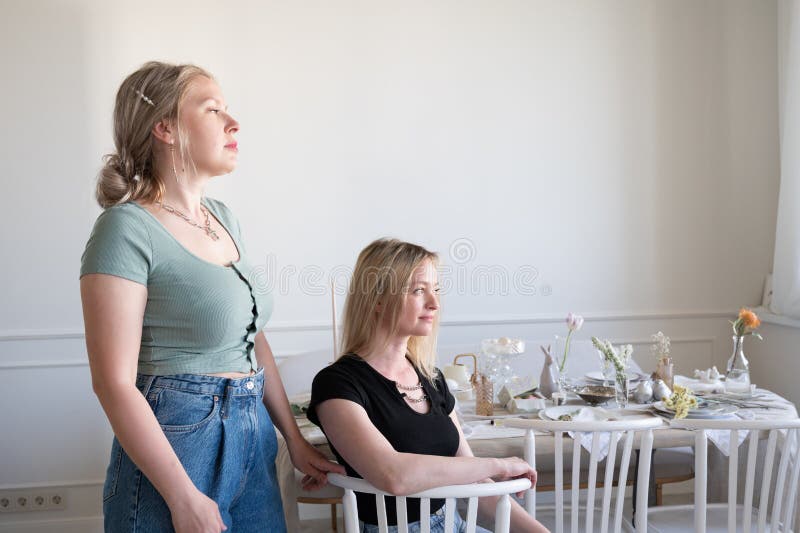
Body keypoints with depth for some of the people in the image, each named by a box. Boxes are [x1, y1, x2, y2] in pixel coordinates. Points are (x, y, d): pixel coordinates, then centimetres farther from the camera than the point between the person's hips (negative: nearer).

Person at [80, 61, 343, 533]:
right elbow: (114, 383, -17)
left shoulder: (224, 218, 9)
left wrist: (295, 441, 14)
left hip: (254, 441, 7)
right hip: (174, 445, -7)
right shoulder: (129, 228, -14)